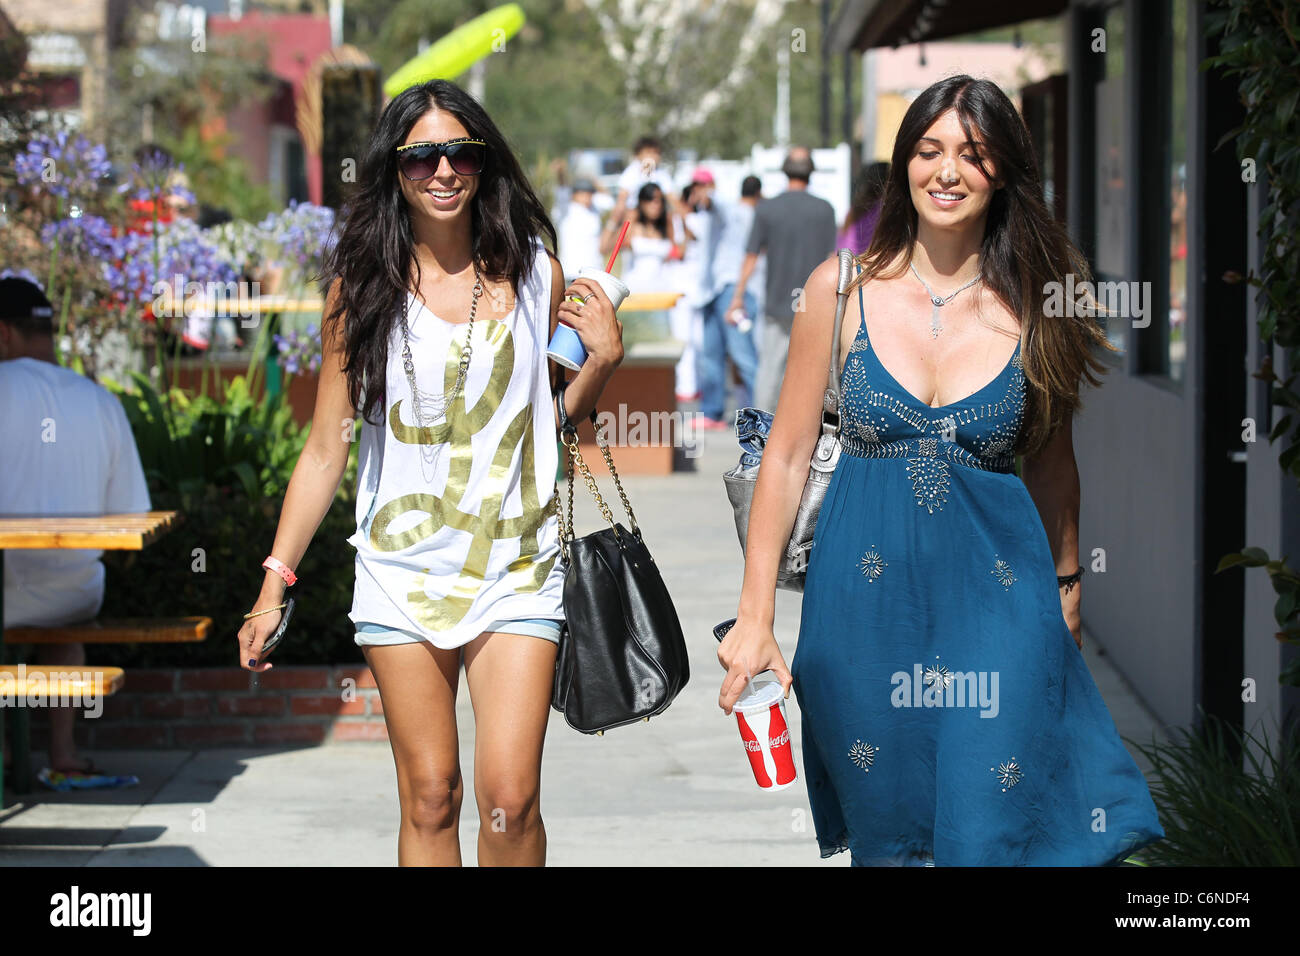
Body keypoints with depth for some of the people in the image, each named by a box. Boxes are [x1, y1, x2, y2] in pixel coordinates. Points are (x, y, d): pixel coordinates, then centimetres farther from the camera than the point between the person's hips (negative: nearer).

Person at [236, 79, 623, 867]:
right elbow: (327, 447, 5)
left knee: (511, 800, -11)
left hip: (516, 565, 0)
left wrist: (604, 359, -3)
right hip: (403, 567, 0)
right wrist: (276, 582, 3)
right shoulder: (362, 285, 2)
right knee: (429, 798, 2)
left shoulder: (534, 275, 4)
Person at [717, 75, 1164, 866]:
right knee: (886, 832, 11)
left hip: (998, 599, -1)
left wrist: (1066, 585, 20)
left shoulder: (1036, 305, -2)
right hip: (864, 591, 1)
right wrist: (755, 617, -2)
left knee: (995, 831, -5)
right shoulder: (842, 289, -2)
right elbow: (788, 455, 0)